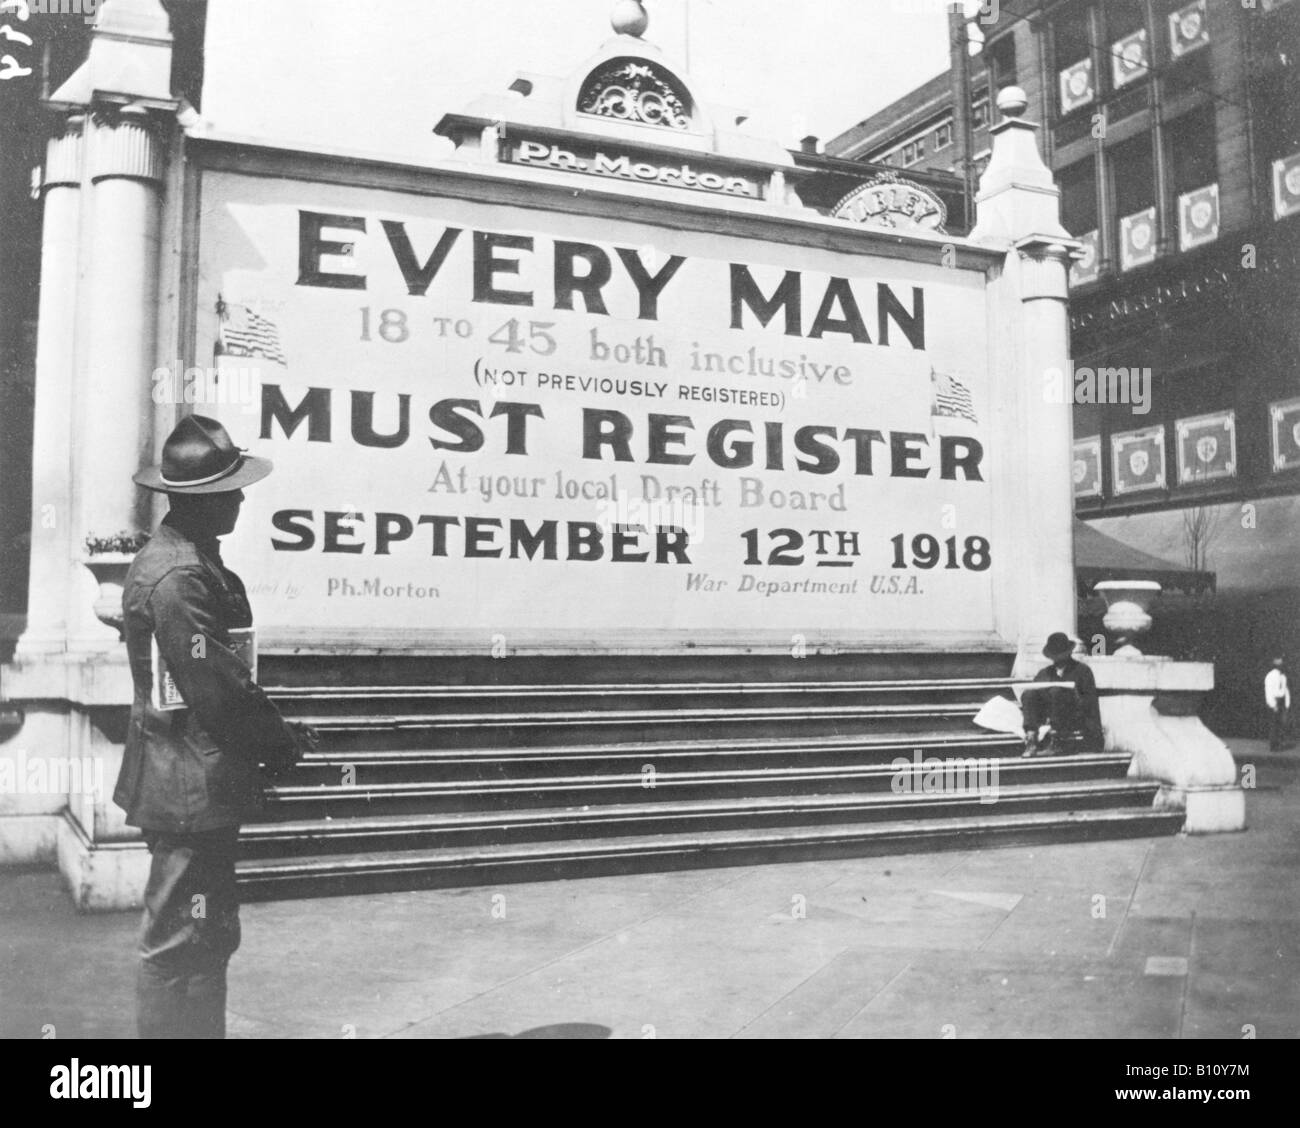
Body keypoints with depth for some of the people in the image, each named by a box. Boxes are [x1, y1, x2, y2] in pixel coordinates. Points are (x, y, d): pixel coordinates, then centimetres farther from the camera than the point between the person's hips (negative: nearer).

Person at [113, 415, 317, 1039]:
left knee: (210, 938, 19)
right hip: (190, 791, -11)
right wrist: (281, 744, -9)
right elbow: (214, 690, -23)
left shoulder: (194, 561, 12)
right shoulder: (177, 576, -21)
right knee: (180, 944, 0)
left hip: (202, 786, 11)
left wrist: (275, 731, 7)